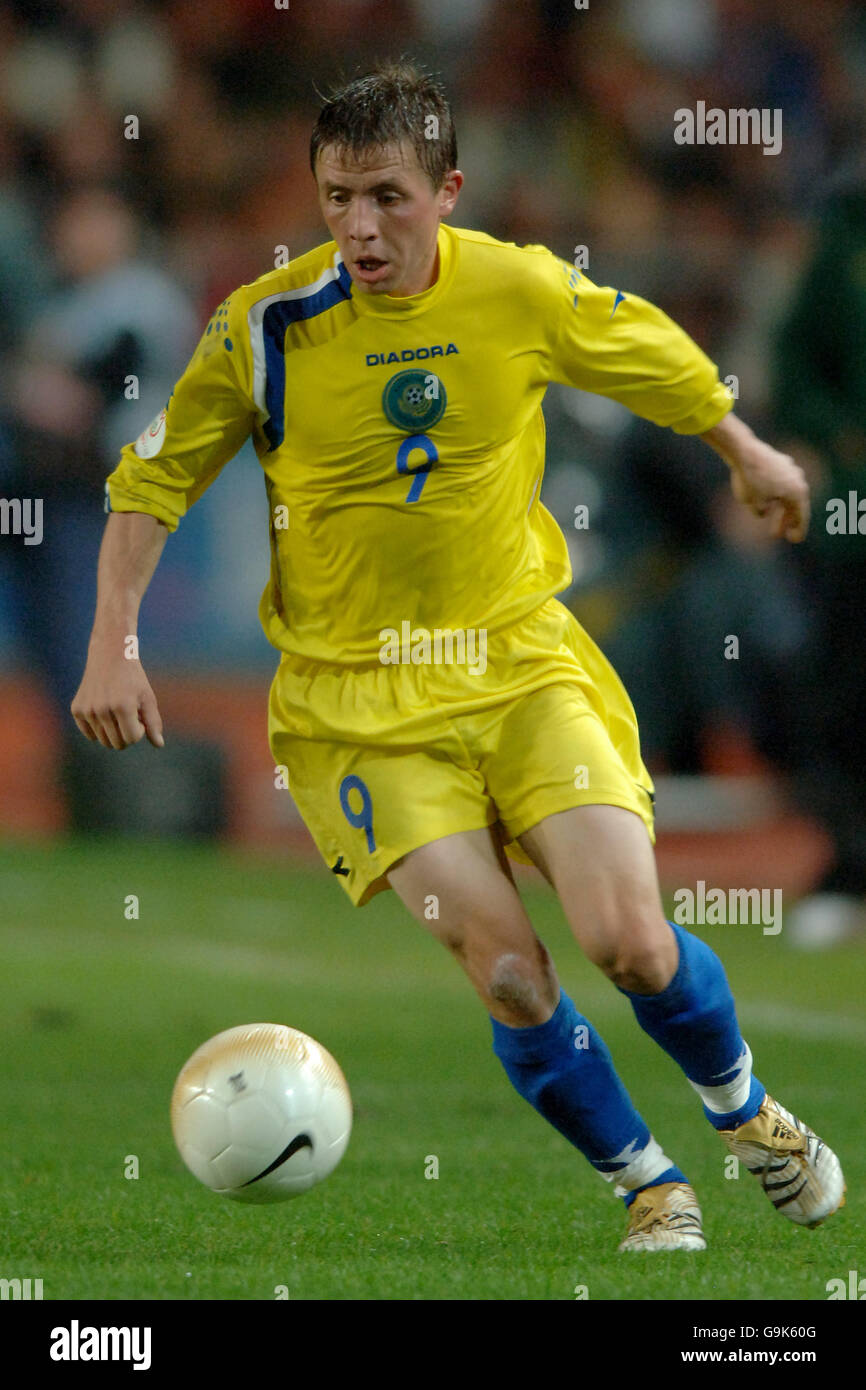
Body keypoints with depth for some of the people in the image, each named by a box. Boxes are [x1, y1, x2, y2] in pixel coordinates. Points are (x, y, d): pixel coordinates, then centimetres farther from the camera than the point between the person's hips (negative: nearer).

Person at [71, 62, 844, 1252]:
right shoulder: (267, 325, -10)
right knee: (508, 972, -15)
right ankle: (650, 1188, 8)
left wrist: (750, 459, 29)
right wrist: (112, 649, -7)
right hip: (359, 701, -1)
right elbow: (151, 480, 1)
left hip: (523, 664, 1)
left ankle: (748, 1115, 18)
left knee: (630, 941, -13)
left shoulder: (526, 293, -6)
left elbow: (664, 363, 14)